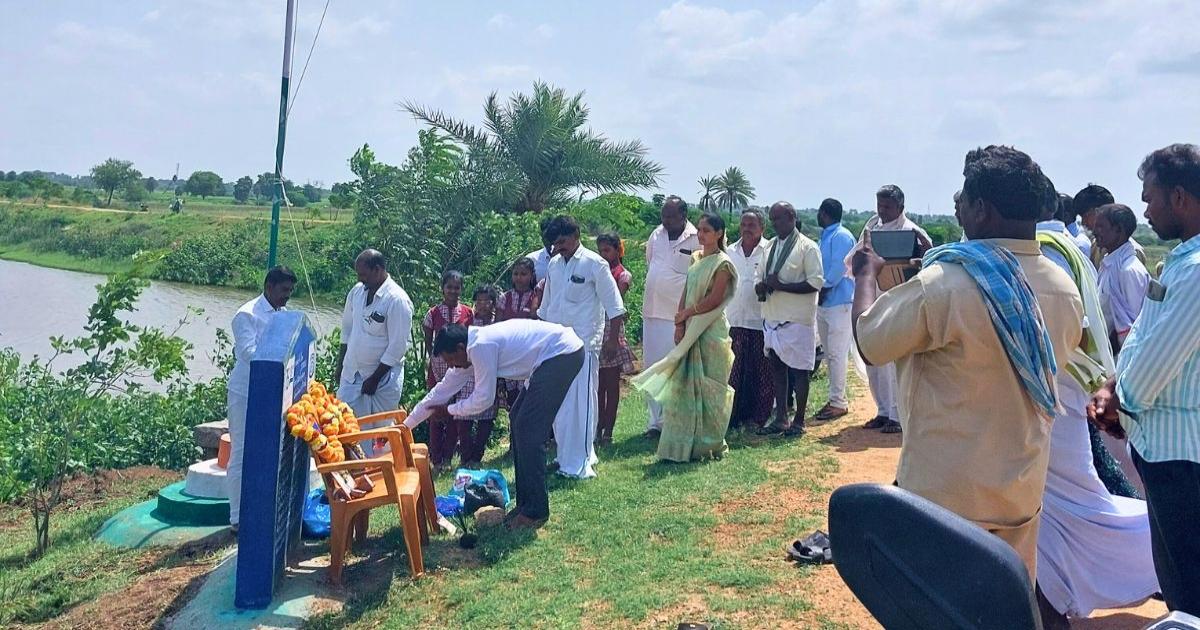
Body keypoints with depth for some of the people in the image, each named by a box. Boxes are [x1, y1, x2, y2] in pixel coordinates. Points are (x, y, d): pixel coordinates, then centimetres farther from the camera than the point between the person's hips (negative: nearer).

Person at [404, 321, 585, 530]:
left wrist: (449, 410, 5)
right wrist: (405, 425, 24)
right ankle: (526, 504, 20)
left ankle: (536, 512, 0)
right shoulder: (472, 351, 11)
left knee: (528, 430, -9)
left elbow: (483, 399, -12)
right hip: (555, 356, 10)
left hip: (564, 354, -10)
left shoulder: (480, 346, -18)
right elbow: (442, 390, 18)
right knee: (519, 421, 13)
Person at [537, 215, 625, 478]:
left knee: (581, 402, -6)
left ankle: (579, 462, -3)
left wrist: (612, 337, -8)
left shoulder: (594, 263, -5)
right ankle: (565, 454, 23)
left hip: (583, 343, -6)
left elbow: (613, 303, -5)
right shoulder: (554, 264, 13)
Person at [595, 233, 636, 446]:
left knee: (611, 384, 2)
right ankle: (599, 428, 15)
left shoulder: (622, 275, -1)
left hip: (611, 330, -5)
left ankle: (608, 431, 6)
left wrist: (613, 338, -16)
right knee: (598, 384, 8)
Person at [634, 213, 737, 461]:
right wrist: (680, 325, -2)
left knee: (706, 387, 0)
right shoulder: (696, 258, 12)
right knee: (685, 385, 7)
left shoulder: (722, 264, -10)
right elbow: (685, 293, 9)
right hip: (690, 331, 7)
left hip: (711, 331, -7)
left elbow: (714, 300, -17)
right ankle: (686, 443, 14)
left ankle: (708, 445, 12)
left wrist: (687, 313, -8)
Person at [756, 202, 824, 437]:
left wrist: (780, 285, -19)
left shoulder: (807, 247, -8)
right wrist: (761, 286, -4)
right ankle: (780, 419, 18)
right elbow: (761, 276, 21)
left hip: (797, 320, -7)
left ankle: (799, 421, 10)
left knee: (799, 371, 1)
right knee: (777, 367, 10)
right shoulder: (771, 246, 14)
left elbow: (816, 282, -15)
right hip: (772, 318, 7)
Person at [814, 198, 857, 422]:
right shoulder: (825, 236, 18)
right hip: (823, 303, 10)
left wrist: (824, 290, -11)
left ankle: (838, 402, -2)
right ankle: (836, 397, 21)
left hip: (838, 303, -10)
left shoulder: (841, 236, -12)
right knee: (829, 353, 13)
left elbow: (838, 269, -19)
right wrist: (820, 295, 8)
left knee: (836, 354, -7)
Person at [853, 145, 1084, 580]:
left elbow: (868, 341, -11)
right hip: (1024, 489, 6)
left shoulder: (941, 286, -23)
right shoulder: (1065, 290, -1)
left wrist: (867, 274, 8)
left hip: (945, 494, -6)